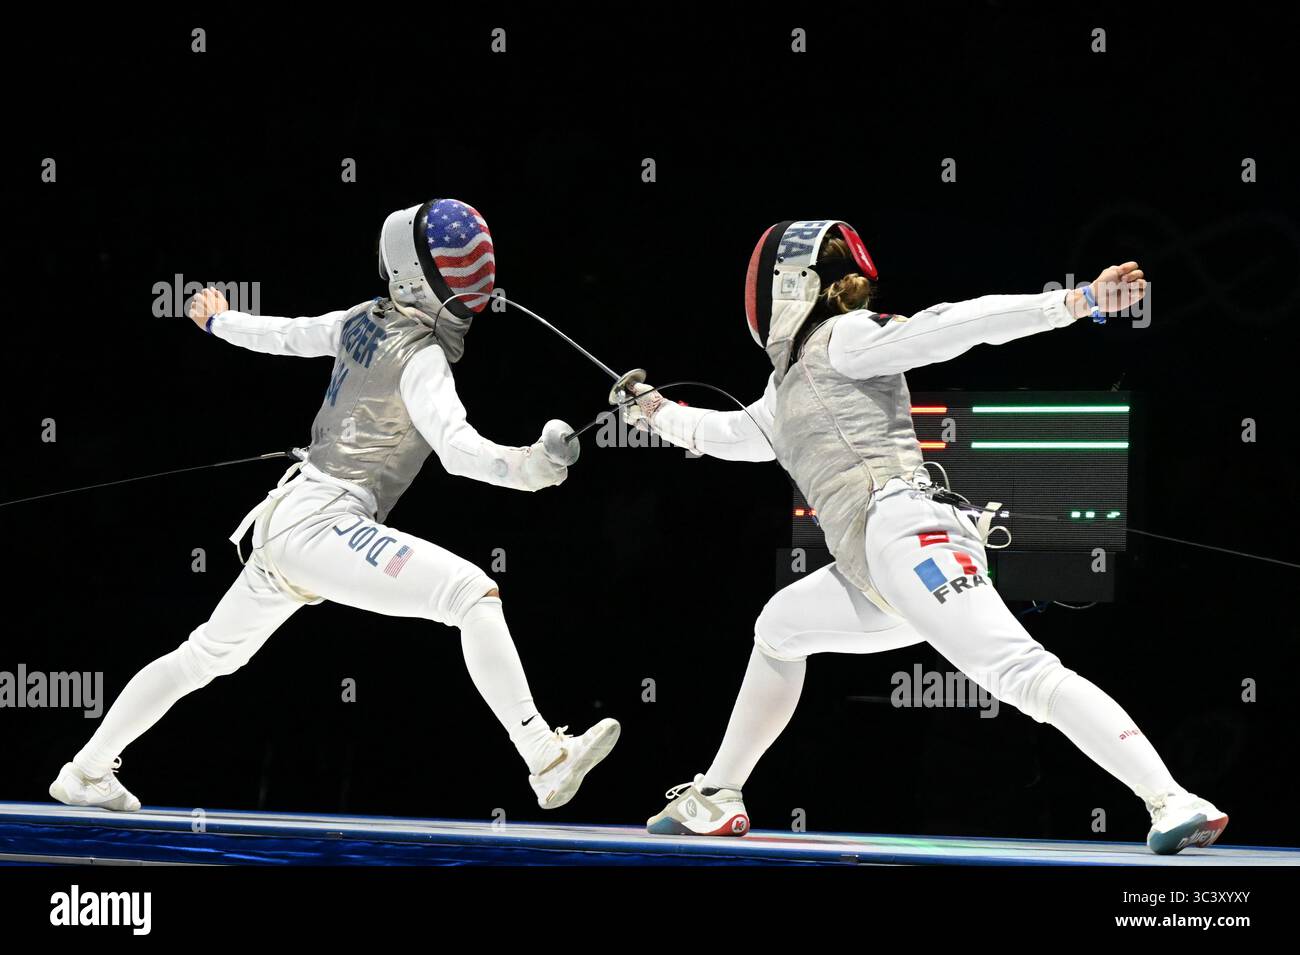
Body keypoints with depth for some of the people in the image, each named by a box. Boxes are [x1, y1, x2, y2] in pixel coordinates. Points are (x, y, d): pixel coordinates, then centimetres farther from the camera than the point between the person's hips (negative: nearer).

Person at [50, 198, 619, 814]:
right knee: (474, 594, -23)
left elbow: (285, 335, 26)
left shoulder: (366, 321, 10)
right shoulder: (420, 358, -15)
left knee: (209, 655, 26)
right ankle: (547, 763, -32)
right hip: (321, 525, -10)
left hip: (286, 521, 10)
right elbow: (456, 447, -31)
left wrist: (219, 322, 45)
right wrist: (520, 468, -49)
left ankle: (85, 772, 37)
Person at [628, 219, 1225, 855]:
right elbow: (739, 436, 49)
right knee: (779, 630, 29)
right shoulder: (795, 372, 29)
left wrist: (1077, 302, -20)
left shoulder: (843, 337, 3)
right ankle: (716, 800, 38)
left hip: (903, 534, -10)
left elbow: (956, 324, -9)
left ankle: (1174, 803, -39)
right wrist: (662, 415, 57)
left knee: (1024, 676, -25)